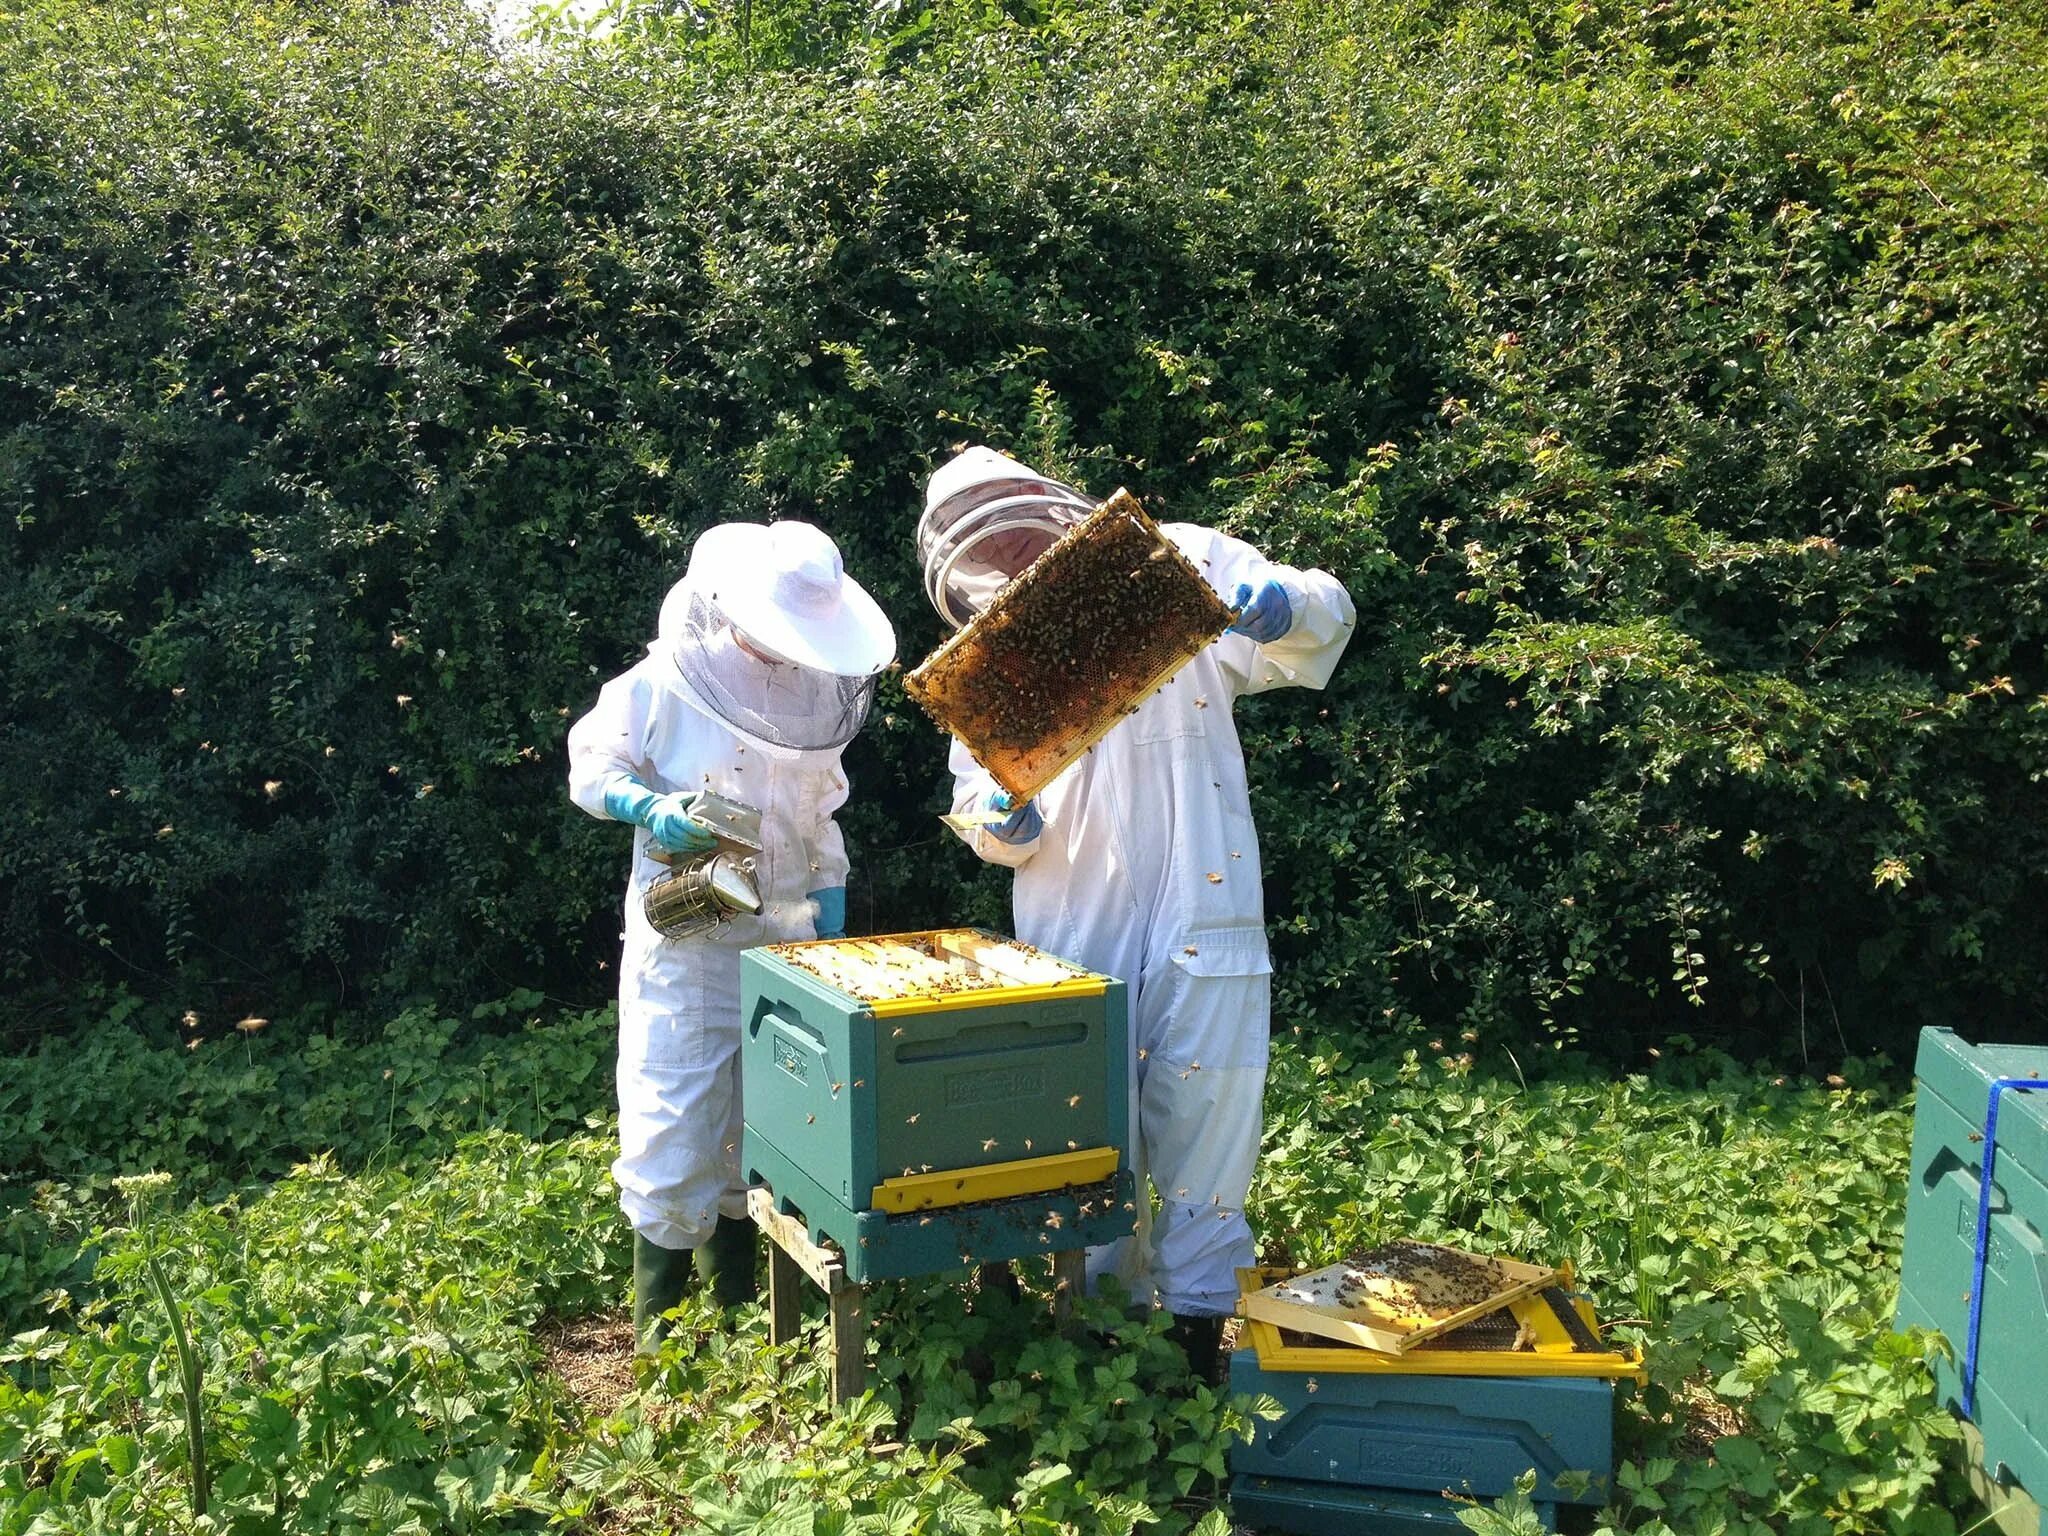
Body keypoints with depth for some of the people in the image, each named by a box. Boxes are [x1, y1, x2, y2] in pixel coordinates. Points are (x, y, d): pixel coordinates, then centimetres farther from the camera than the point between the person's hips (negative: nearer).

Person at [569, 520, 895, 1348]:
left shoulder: (817, 694, 4)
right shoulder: (665, 683, -11)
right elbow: (591, 767, -3)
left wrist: (831, 912, 11)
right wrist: (651, 807, -23)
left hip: (785, 937, 5)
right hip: (685, 941, -5)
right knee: (675, 1114, -2)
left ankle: (736, 1285, 30)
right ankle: (659, 1306, 14)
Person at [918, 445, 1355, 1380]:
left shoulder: (1174, 566, 1)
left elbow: (1320, 618, -6)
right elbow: (986, 814, 13)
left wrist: (1285, 610, -29)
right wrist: (1002, 825, -11)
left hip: (1201, 917, -3)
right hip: (1071, 937, 3)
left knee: (1205, 1123, 6)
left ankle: (1201, 1322, 24)